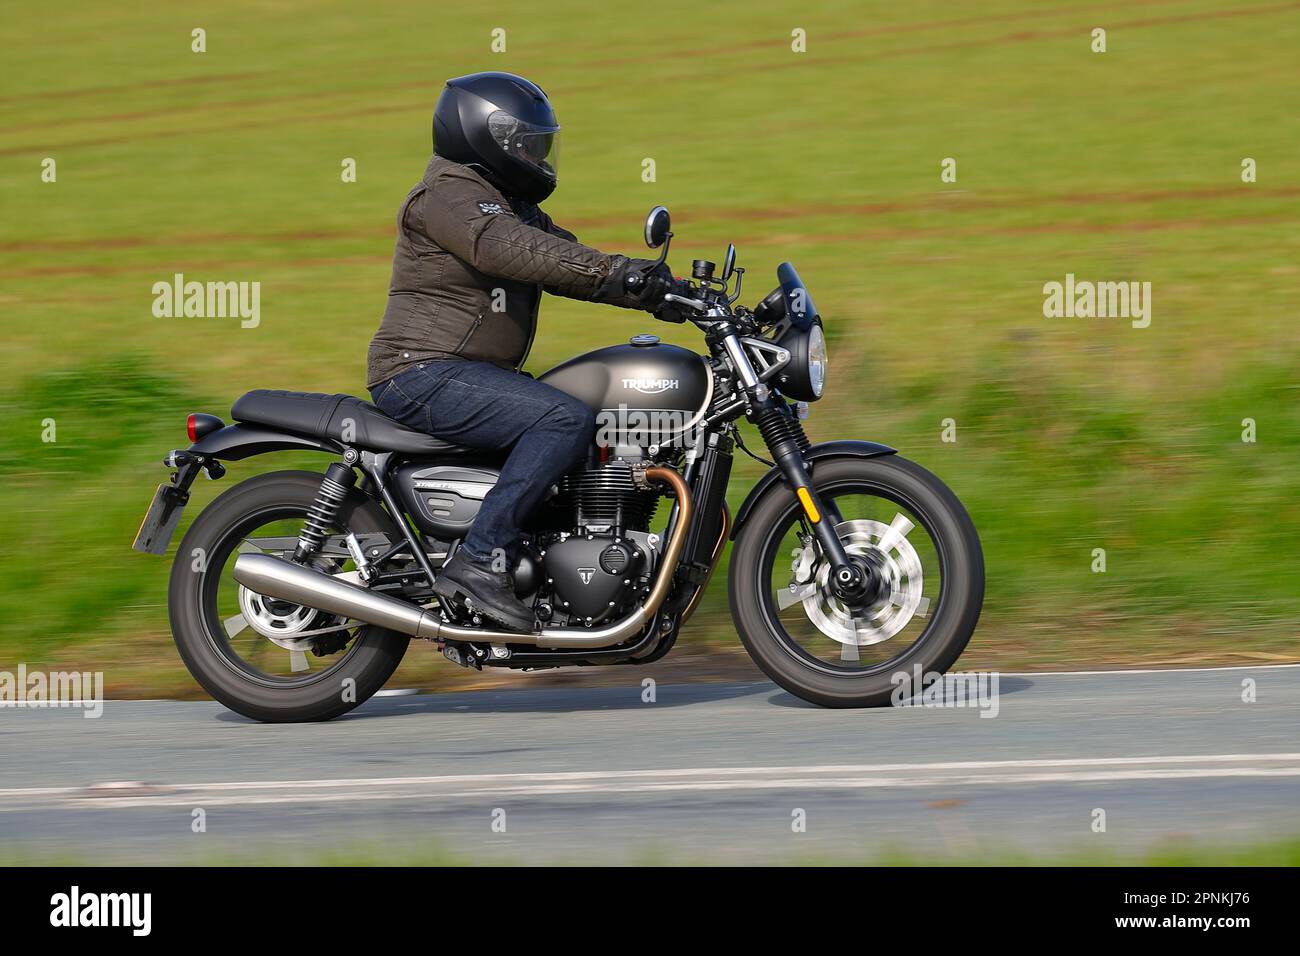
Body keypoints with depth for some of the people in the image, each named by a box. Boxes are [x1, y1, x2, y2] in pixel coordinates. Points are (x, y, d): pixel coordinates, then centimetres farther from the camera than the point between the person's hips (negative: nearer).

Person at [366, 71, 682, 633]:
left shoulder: (511, 204, 21)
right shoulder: (448, 195, -12)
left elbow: (567, 262, 15)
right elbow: (509, 249, -30)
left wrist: (655, 290, -1)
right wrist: (615, 272, -38)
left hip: (471, 375, 11)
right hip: (424, 375, -11)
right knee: (567, 420, -27)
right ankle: (480, 560, -31)